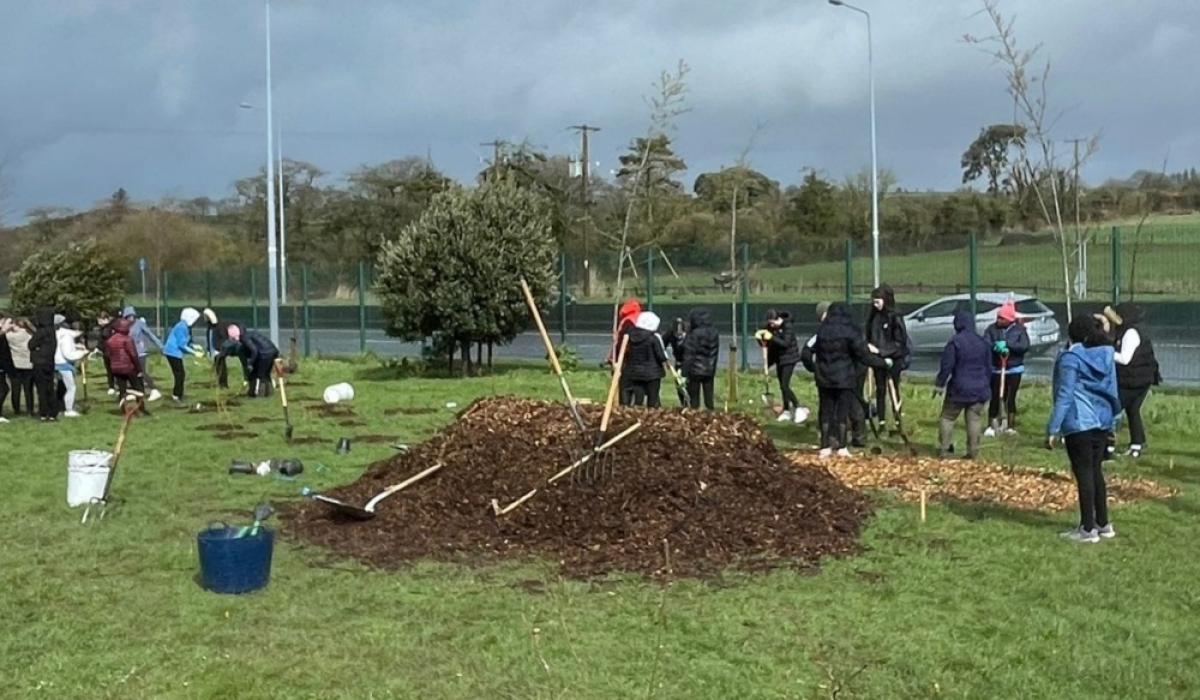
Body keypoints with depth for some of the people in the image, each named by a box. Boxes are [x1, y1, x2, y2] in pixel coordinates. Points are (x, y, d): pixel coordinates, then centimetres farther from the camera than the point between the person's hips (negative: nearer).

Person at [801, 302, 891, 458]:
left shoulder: (821, 331, 3)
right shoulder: (851, 332, -7)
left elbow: (806, 353, 3)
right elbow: (864, 355, -10)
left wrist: (813, 368, 19)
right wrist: (884, 362, 1)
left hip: (824, 379, 3)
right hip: (845, 379, -3)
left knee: (826, 411, 8)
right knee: (842, 411, 4)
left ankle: (825, 447, 8)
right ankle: (841, 447, 4)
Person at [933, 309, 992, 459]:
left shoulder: (955, 342, -13)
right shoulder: (983, 343, 5)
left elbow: (946, 366, -13)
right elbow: (988, 368, 13)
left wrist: (939, 384, -3)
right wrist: (986, 386, 23)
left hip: (959, 389, -4)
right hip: (979, 390, 4)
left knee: (947, 418, 7)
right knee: (975, 420, 7)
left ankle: (943, 449, 6)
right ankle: (972, 451, 6)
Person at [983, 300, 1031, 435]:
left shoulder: (1019, 329, -4)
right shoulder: (992, 329, -3)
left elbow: (1025, 346, -15)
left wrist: (1007, 344, -24)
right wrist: (996, 347, -30)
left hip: (1014, 369, 0)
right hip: (996, 369, 0)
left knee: (1010, 398, 5)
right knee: (995, 398, -1)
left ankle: (1011, 426, 18)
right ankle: (992, 425, 9)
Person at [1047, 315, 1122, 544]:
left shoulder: (1071, 358, -10)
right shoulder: (1107, 355, 11)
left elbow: (1064, 395, -13)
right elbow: (1112, 390, 16)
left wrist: (1053, 429, -11)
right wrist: (1113, 416, 24)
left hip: (1079, 423, -7)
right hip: (1103, 421, 7)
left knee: (1084, 474, -2)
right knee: (1096, 471, 15)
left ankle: (1088, 529, 1)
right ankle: (1103, 524, 21)